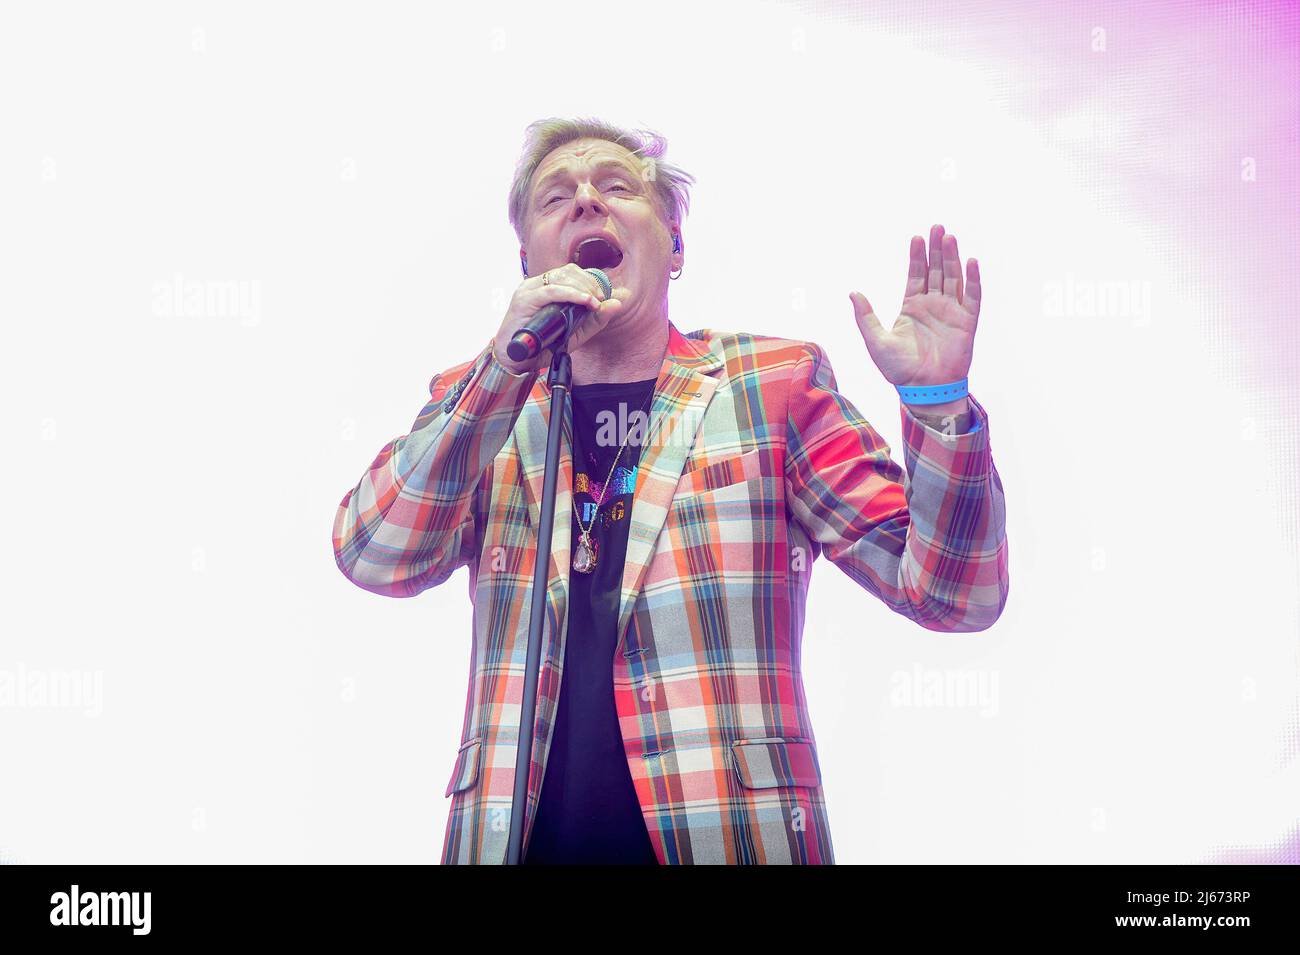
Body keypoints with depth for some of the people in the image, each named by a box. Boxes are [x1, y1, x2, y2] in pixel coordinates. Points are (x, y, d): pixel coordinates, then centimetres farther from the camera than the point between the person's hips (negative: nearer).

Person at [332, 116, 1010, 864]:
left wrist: (937, 400, -16)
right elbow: (373, 561, -7)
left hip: (734, 839, -1)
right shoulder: (478, 407, 10)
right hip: (518, 838, 1)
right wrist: (507, 362, -13)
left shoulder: (776, 382, 4)